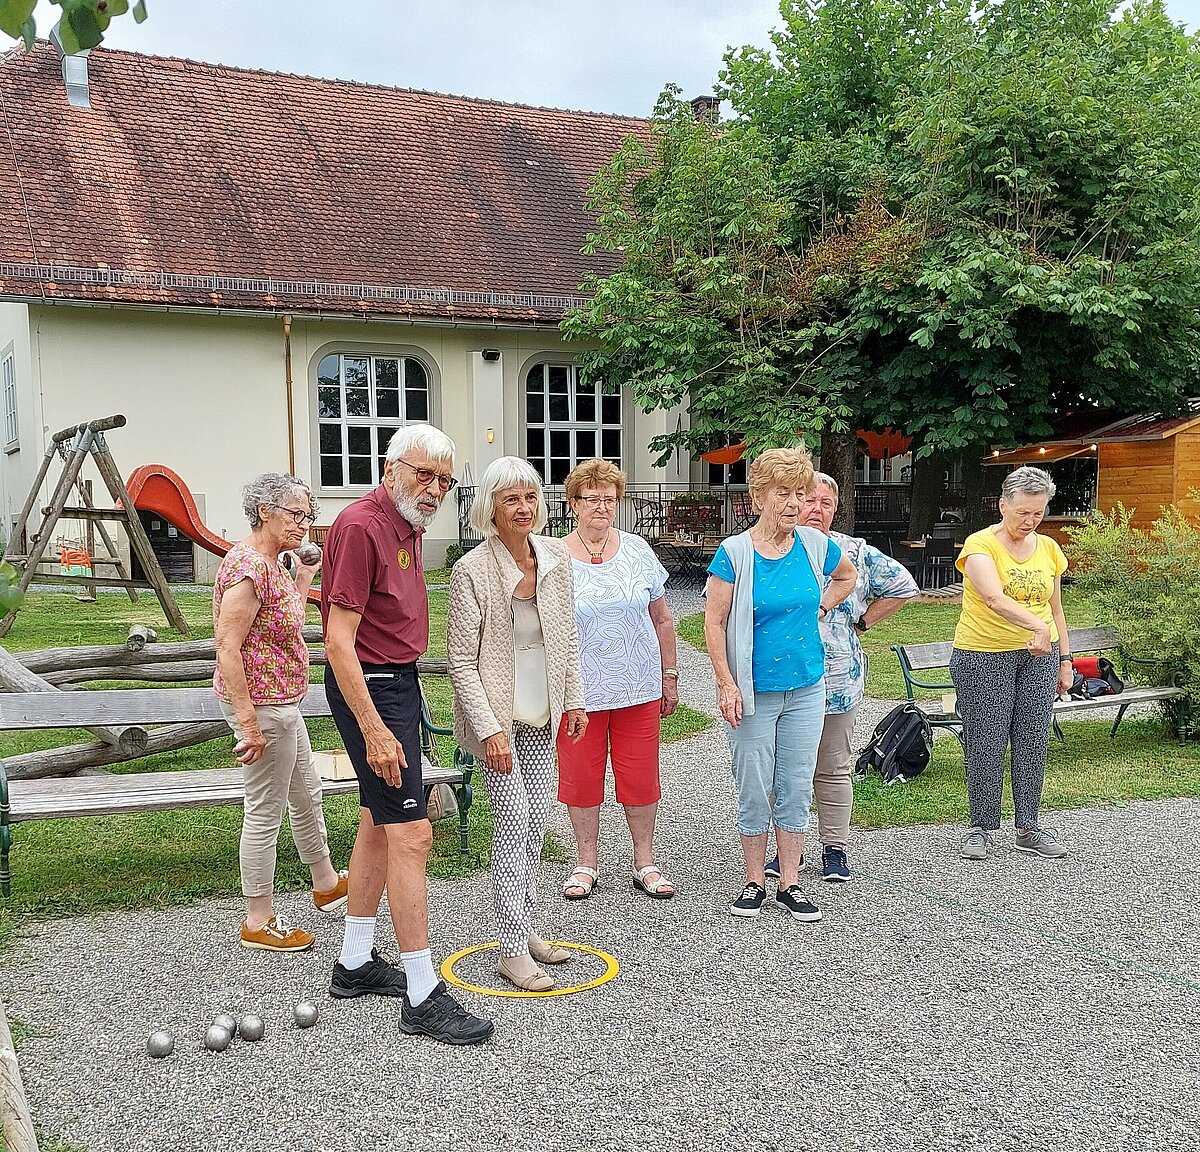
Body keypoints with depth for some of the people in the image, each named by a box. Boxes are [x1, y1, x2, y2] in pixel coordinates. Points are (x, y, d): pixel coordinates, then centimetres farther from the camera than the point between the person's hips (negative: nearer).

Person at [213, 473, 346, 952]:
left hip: (281, 701, 11)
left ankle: (326, 883, 42)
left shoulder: (271, 562, 10)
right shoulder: (249, 566, -21)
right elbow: (228, 649, -25)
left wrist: (304, 578, 15)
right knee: (266, 810, 1)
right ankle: (259, 921, 15)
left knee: (307, 794, 24)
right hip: (262, 704, -11)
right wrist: (248, 724, -26)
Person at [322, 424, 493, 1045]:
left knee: (379, 824, 16)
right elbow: (339, 641, -23)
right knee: (410, 833, -11)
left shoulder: (407, 527, 11)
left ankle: (356, 963, 28)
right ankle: (422, 995, -5)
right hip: (369, 689, -10)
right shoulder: (362, 526, -19)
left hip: (397, 681, 10)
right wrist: (374, 731, -25)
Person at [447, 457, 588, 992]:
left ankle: (524, 928, 26)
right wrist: (490, 729, -20)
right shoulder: (472, 570, -17)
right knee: (515, 819, -9)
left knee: (536, 817, 12)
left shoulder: (556, 557, 0)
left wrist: (574, 700, 10)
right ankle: (512, 950, 0)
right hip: (496, 712, -6)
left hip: (541, 713, 6)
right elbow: (462, 661, -15)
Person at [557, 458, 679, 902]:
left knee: (641, 776, 7)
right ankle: (586, 861, 24)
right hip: (578, 692, -1)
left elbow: (662, 620, 10)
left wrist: (669, 676, 9)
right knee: (580, 776, 7)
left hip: (638, 689, 2)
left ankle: (645, 861, 23)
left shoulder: (637, 551, 4)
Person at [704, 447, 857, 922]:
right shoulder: (734, 552, -11)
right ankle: (754, 881, 20)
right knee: (754, 789, 5)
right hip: (752, 691, -3)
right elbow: (714, 622, -9)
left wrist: (818, 610, 7)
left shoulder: (815, 544, 0)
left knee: (796, 788, 8)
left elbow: (846, 576, 22)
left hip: (805, 688, 3)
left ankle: (789, 883, 19)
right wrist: (727, 684, -14)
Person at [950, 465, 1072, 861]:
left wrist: (1064, 659, 15)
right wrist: (1036, 626, -39)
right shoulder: (980, 544, -10)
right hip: (983, 656, -5)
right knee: (986, 743, -2)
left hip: (1039, 657, 5)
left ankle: (1027, 828, 18)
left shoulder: (1048, 548, 9)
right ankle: (982, 827, 12)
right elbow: (994, 598, -27)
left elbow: (1055, 609, 18)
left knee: (1033, 741, 6)